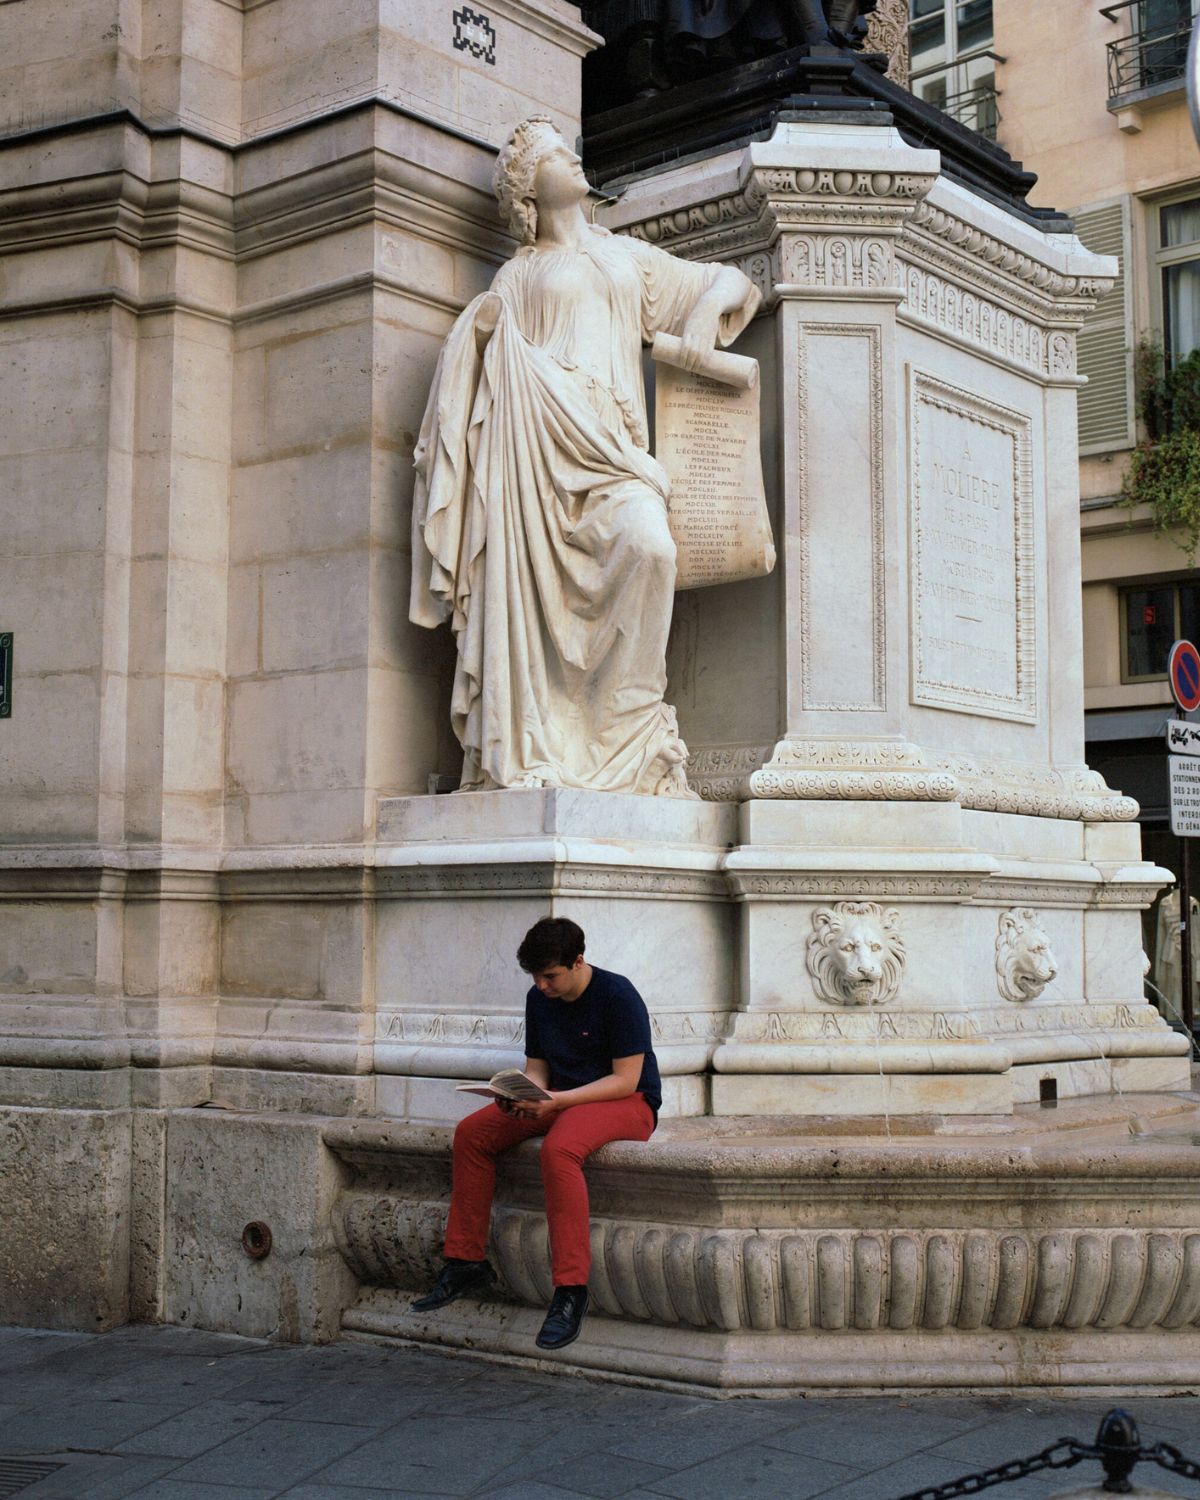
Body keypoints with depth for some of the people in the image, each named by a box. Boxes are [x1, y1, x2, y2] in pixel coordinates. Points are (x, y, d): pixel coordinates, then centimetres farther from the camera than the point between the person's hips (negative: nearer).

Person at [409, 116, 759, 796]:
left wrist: (706, 307, 6)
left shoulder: (628, 255, 28)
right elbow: (473, 357, 21)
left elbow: (734, 281, 28)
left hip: (609, 440, 1)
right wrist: (479, 326, -1)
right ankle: (529, 759, -17)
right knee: (533, 592, -16)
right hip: (537, 443, -1)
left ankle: (631, 715, -16)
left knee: (650, 546, -29)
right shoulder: (518, 276, 24)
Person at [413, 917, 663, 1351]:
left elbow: (625, 1080, -20)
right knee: (472, 1132, -9)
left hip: (627, 1104, -8)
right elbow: (536, 1068, 10)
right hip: (562, 1099, 8)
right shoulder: (539, 999, 6)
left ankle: (571, 1287, -36)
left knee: (557, 1148, -38)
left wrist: (557, 1101, -28)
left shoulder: (617, 996, -16)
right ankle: (466, 1261, -1)